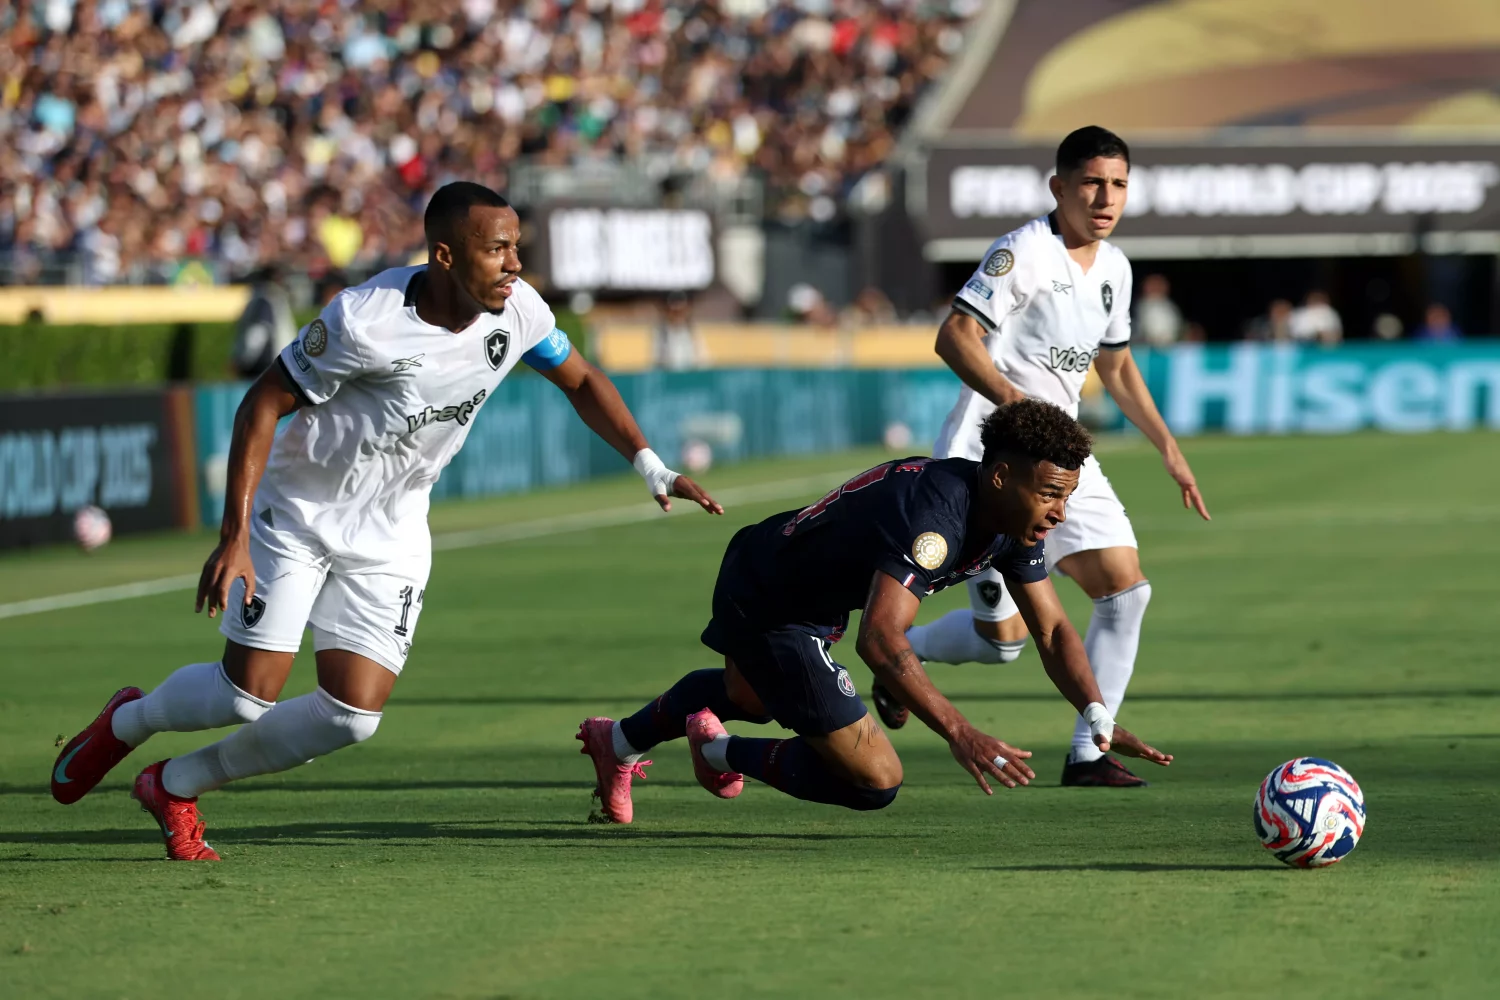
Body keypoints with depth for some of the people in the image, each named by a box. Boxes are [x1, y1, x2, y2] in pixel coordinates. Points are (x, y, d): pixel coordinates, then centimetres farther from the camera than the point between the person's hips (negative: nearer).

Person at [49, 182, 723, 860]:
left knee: (353, 716, -8)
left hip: (390, 533, 5)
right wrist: (235, 539, -26)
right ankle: (127, 722, 27)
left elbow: (581, 381, 9)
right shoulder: (365, 320, -28)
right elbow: (263, 404, -20)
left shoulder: (517, 311, -12)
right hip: (299, 512, -5)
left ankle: (177, 785, 14)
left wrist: (651, 467, 0)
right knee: (249, 694, -7)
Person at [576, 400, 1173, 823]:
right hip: (762, 608, -10)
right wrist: (960, 734, -54)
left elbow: (1053, 632, -3)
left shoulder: (1016, 521, -10)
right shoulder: (933, 516, -38)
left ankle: (618, 743, 61)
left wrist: (1100, 720, -17)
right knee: (874, 781, -11)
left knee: (746, 699, 38)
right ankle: (721, 754, 9)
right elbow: (880, 642, -48)